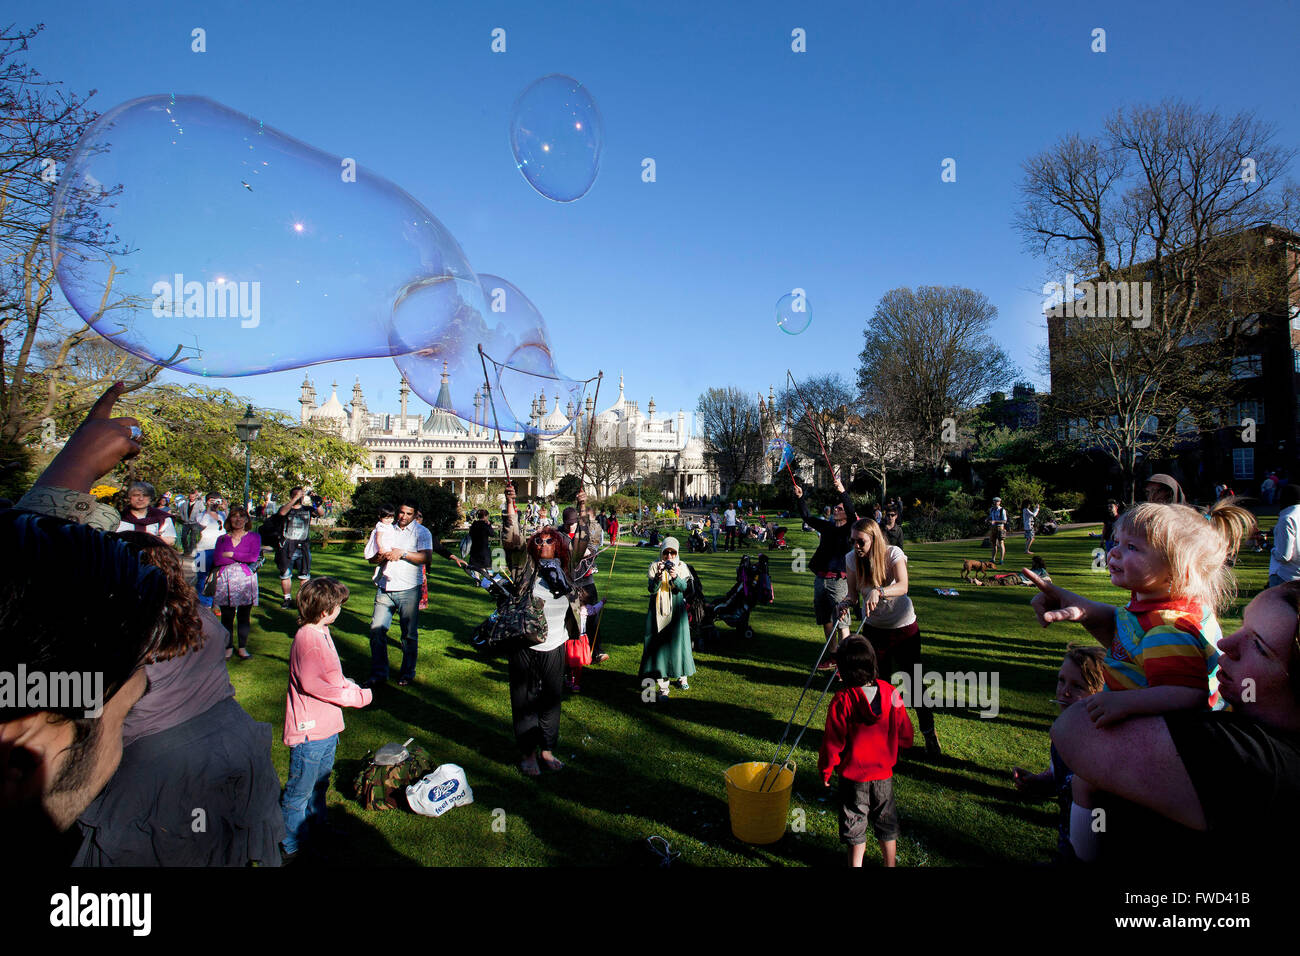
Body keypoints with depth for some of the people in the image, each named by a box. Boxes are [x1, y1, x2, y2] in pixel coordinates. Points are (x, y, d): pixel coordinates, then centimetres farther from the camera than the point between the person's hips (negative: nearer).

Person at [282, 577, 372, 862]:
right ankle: (289, 846, 20)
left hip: (327, 728, 10)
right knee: (299, 791, 5)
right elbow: (313, 684, -27)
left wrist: (351, 687, 2)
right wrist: (357, 697, -19)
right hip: (309, 731, -10)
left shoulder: (321, 632, 10)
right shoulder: (307, 638, -23)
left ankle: (316, 832, 40)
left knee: (319, 784, 24)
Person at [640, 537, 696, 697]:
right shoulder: (655, 566, -1)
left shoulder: (681, 566, 1)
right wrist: (659, 575, -29)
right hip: (658, 612, -1)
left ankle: (681, 676, 30)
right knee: (660, 644, -5)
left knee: (678, 642, 7)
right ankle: (663, 684, -4)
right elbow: (652, 589, -11)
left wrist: (675, 577, -32)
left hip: (676, 611, 1)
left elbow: (683, 587, -13)